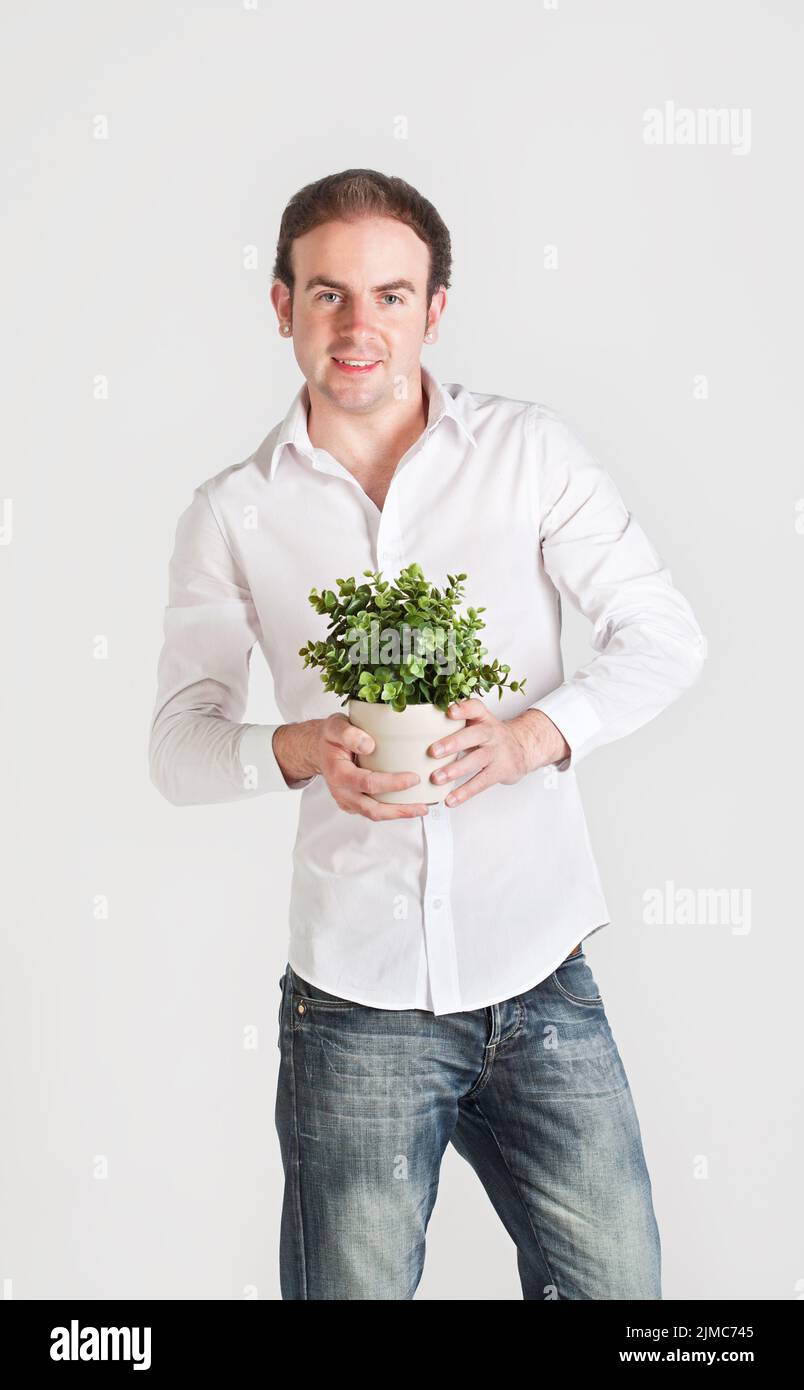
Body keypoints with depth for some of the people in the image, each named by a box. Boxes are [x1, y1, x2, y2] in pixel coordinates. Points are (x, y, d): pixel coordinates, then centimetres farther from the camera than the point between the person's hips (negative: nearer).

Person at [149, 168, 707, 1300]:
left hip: (542, 982, 1)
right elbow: (180, 742, 4)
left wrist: (532, 734, -16)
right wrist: (298, 748, -18)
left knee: (616, 1282, 7)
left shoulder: (531, 451, 3)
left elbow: (664, 633, 2)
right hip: (355, 999, 0)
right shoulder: (233, 514, 4)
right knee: (352, 1287, 8)